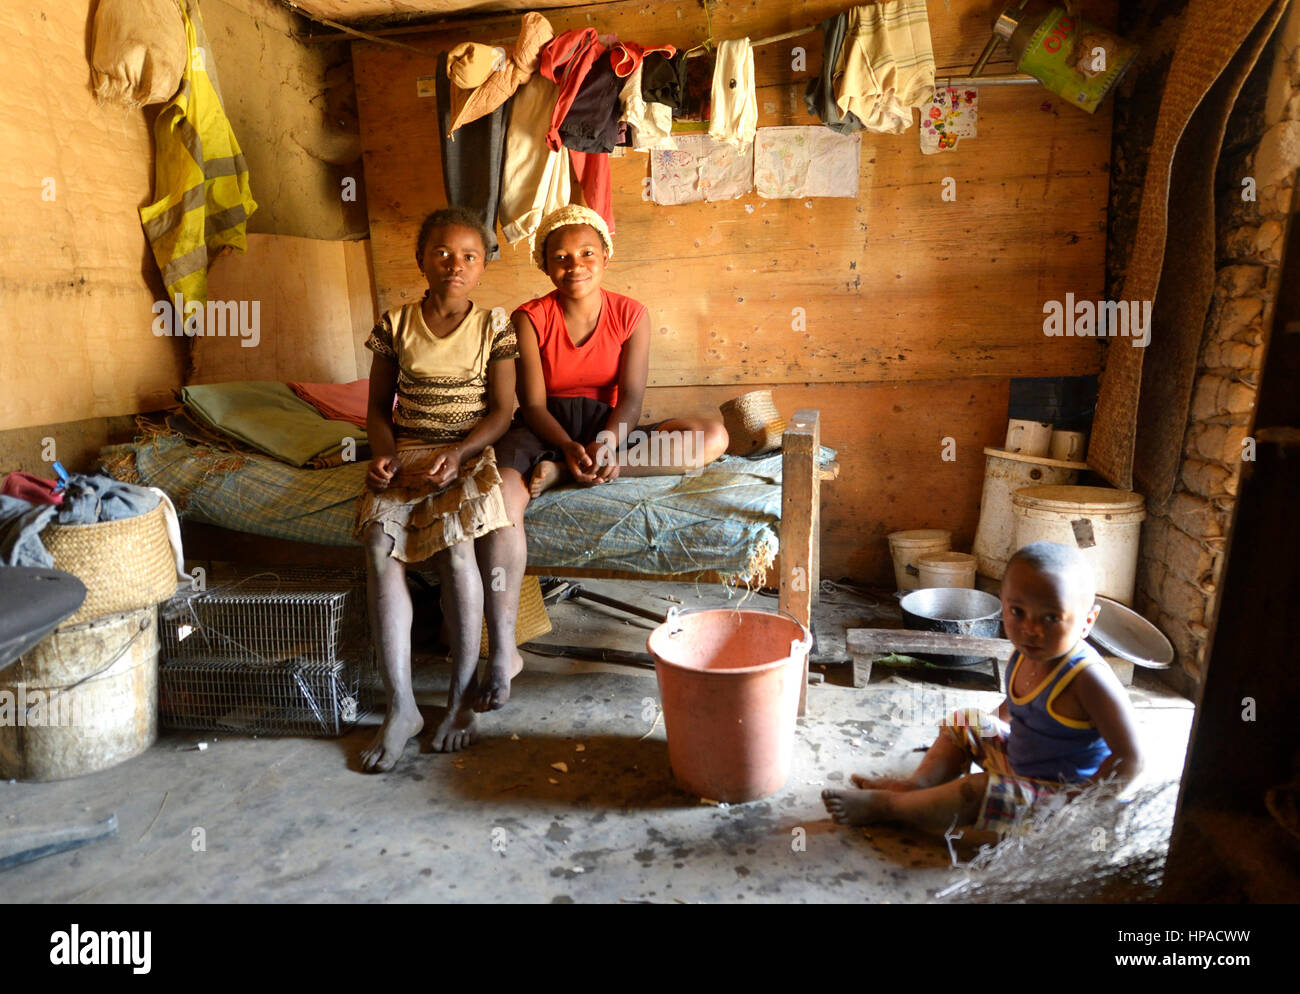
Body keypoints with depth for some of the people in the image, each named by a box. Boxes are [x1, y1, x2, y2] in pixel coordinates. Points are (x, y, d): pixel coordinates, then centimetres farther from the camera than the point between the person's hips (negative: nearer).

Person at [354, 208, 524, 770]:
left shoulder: (492, 327, 4)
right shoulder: (396, 326, 9)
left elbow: (501, 411, -1)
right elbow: (379, 407, 13)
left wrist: (458, 452, -17)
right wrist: (383, 451, -7)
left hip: (467, 457, -2)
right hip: (404, 458, 3)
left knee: (458, 546, -30)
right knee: (380, 548, -26)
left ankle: (462, 697, -12)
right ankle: (400, 707, -19)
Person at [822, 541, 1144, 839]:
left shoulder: (1087, 677, -29)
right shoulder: (1026, 656, -5)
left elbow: (1130, 758, -27)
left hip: (1057, 794, -9)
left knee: (976, 792, -26)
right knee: (965, 723, 14)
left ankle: (882, 806, -12)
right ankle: (919, 783, 2)